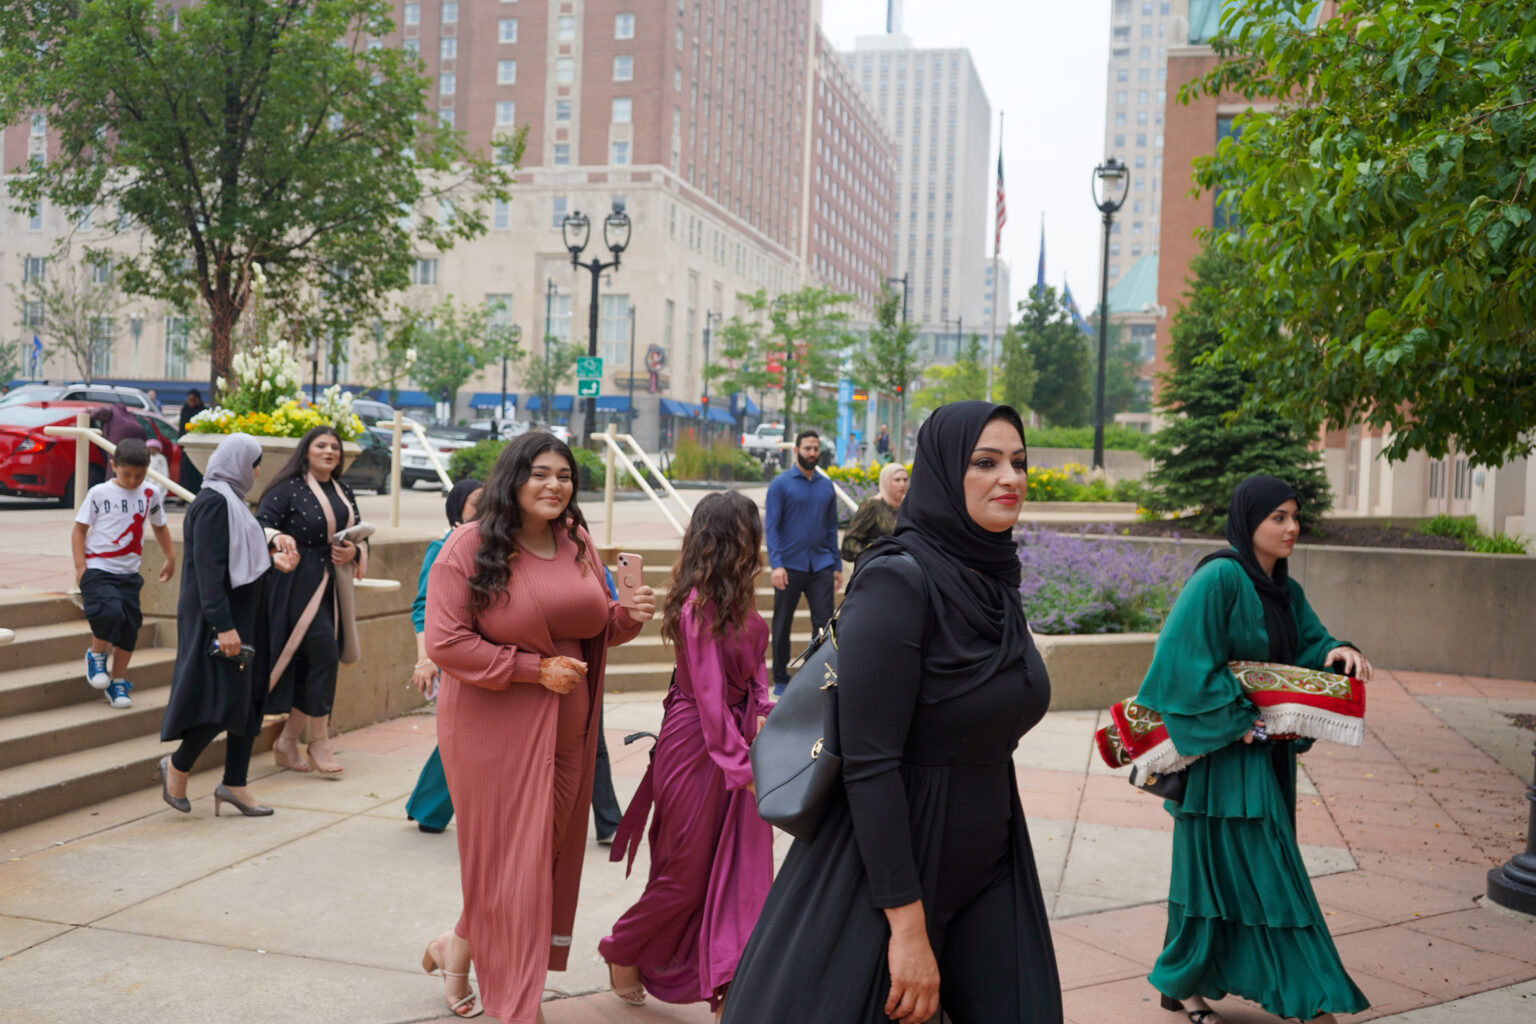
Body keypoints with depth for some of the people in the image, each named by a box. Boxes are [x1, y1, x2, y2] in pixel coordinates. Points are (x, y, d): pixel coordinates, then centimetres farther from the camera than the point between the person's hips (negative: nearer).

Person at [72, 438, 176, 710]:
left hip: (128, 574, 4)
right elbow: (79, 529, -1)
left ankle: (118, 683, 19)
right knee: (110, 613, -26)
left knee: (129, 628, 2)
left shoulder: (151, 494, 5)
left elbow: (159, 527, 21)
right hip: (97, 570, -4)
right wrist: (80, 565, -10)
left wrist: (170, 558, 19)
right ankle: (96, 655, 4)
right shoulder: (99, 493, -5)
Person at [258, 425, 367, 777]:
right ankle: (318, 742, 1)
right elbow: (262, 526, -11)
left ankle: (288, 741, 21)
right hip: (299, 585, -7)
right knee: (325, 654, -13)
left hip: (332, 586, 7)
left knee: (312, 662, 9)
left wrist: (354, 552, -3)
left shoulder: (343, 491, 13)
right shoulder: (288, 489, -7)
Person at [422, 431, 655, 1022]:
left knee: (551, 856, 14)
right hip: (495, 729, -6)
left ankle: (457, 948, 39)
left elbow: (598, 627, 18)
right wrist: (536, 669, -17)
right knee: (510, 860, 1)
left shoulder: (577, 542, 7)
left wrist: (629, 615, -6)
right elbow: (444, 642, -15)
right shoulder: (470, 546, -10)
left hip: (567, 730, 6)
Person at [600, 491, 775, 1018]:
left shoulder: (736, 596, 6)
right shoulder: (699, 605, -20)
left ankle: (731, 985, 14)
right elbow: (710, 696, -23)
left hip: (737, 732, 8)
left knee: (742, 868, 6)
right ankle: (622, 952, 32)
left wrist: (761, 710, -6)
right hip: (696, 743, -8)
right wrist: (742, 766, -24)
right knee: (689, 873, 7)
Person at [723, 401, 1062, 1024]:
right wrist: (908, 927, -23)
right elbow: (870, 763, -23)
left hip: (987, 871, 7)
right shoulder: (895, 580, -19)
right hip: (886, 861, -7)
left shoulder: (995, 581, 4)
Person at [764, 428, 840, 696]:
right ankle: (780, 679, 19)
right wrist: (776, 564, -17)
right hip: (790, 565, -3)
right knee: (782, 624, 7)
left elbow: (832, 528, 16)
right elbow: (771, 526, -7)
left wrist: (837, 564, 10)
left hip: (821, 565, 3)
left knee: (824, 623, -2)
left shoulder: (826, 486, 11)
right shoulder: (781, 484, -2)